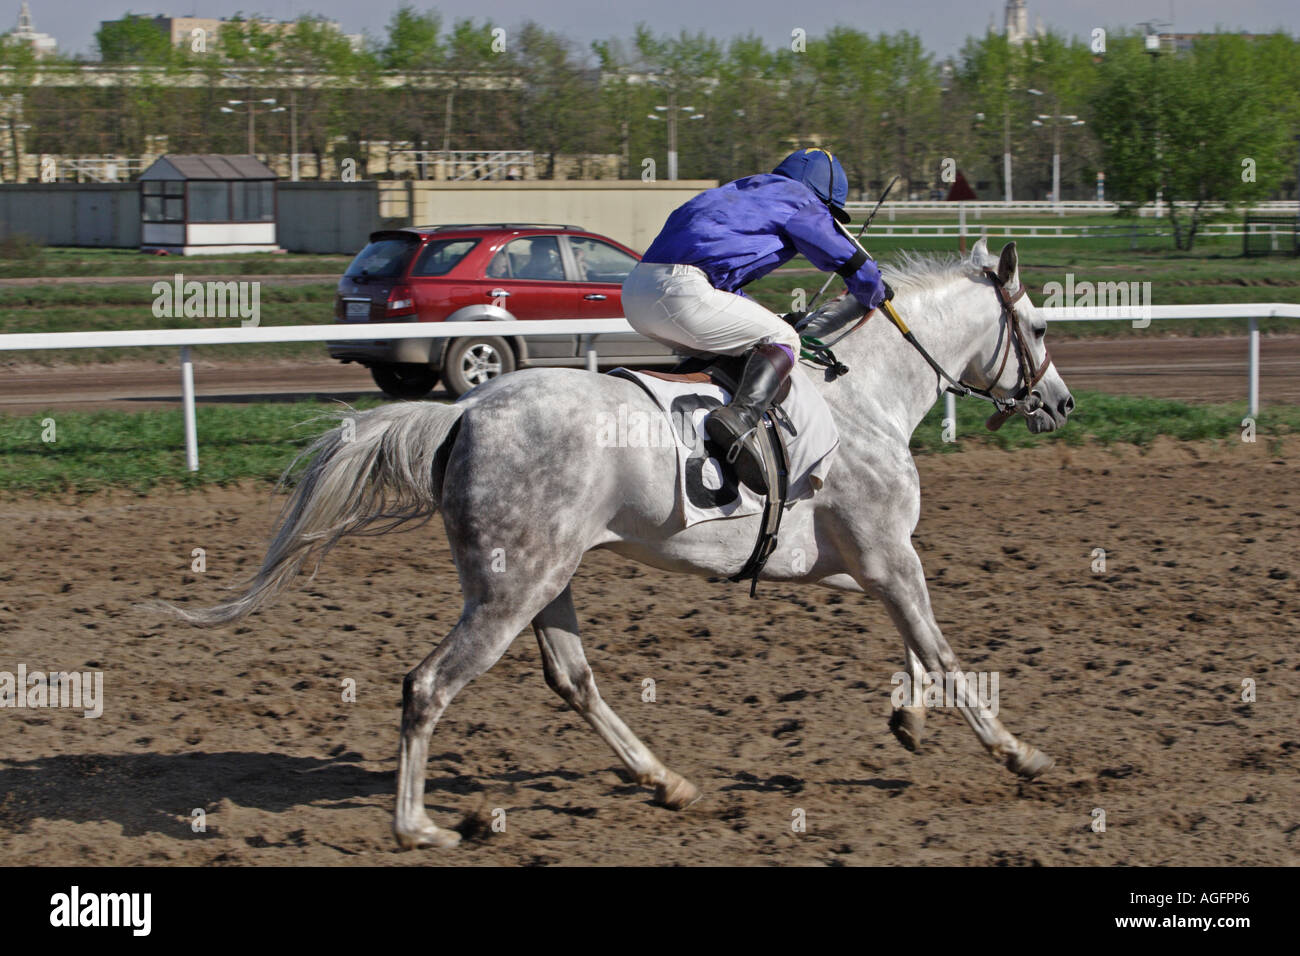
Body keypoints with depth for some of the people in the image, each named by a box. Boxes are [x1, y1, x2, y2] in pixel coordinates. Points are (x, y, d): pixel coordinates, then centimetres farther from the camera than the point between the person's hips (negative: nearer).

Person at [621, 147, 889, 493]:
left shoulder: (737, 193, 37)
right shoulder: (799, 199, 13)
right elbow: (852, 262, 19)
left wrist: (770, 319, 51)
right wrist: (875, 295, 40)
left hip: (635, 291, 9)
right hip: (680, 292, -9)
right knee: (782, 340, 1)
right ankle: (741, 418, -24)